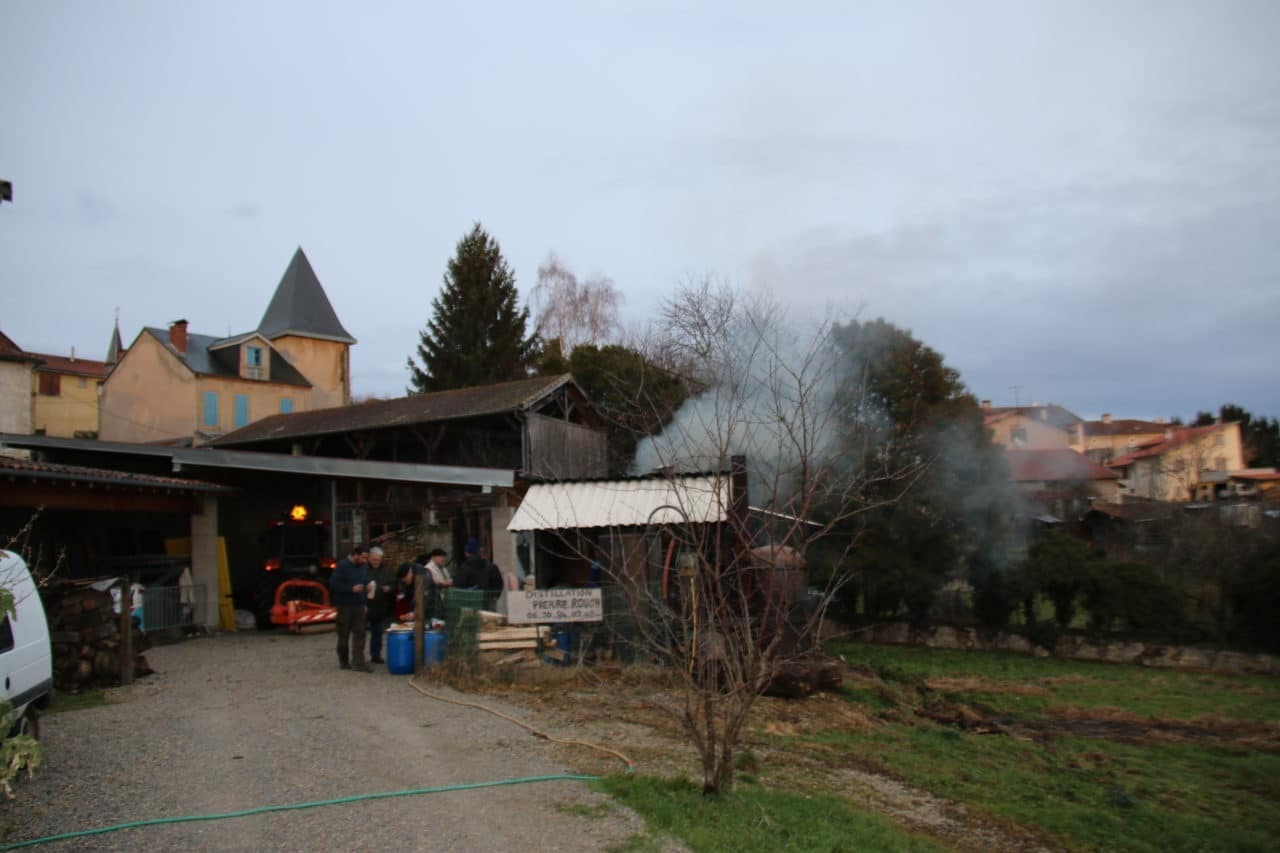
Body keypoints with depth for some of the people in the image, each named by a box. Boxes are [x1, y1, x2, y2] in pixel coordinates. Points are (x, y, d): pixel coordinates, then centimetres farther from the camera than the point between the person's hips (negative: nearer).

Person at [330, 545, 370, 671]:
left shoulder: (363, 567, 9)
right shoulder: (343, 566, -10)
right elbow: (334, 584, -16)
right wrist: (352, 589, -20)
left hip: (359, 605, 5)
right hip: (345, 605, -5)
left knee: (359, 634, -2)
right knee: (344, 635, 7)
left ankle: (358, 663, -3)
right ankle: (344, 662, 20)